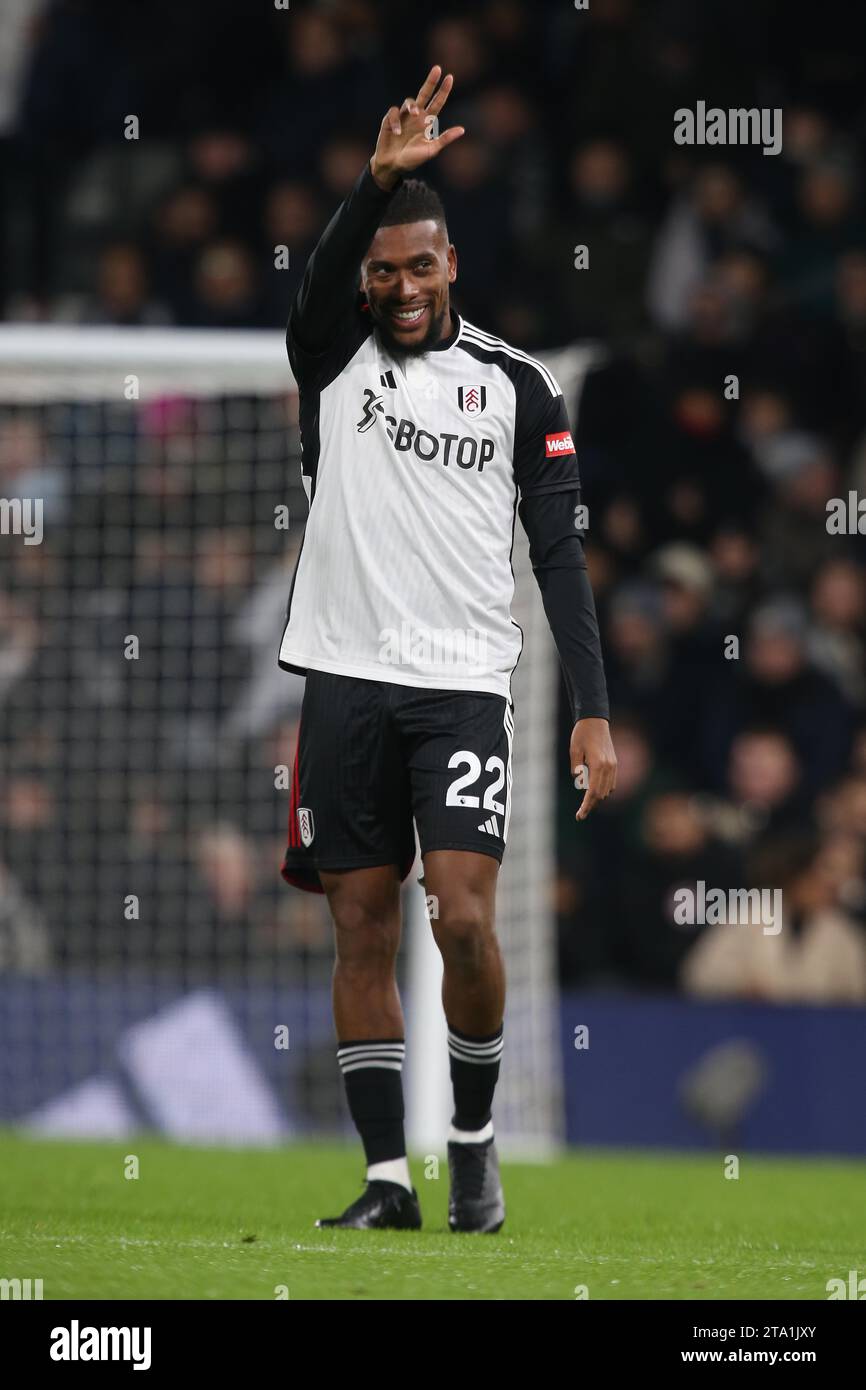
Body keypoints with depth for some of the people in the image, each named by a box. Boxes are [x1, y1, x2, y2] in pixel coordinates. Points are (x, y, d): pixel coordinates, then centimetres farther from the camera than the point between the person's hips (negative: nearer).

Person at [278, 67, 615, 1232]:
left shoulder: (516, 385, 6)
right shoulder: (335, 358, 6)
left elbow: (560, 553, 5)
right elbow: (318, 283, -18)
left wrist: (593, 712, -3)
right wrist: (380, 178, -36)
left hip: (464, 682, -1)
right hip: (348, 678, 1)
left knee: (462, 916, -14)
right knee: (363, 928, 1)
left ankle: (475, 1135, 7)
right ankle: (388, 1178, 6)